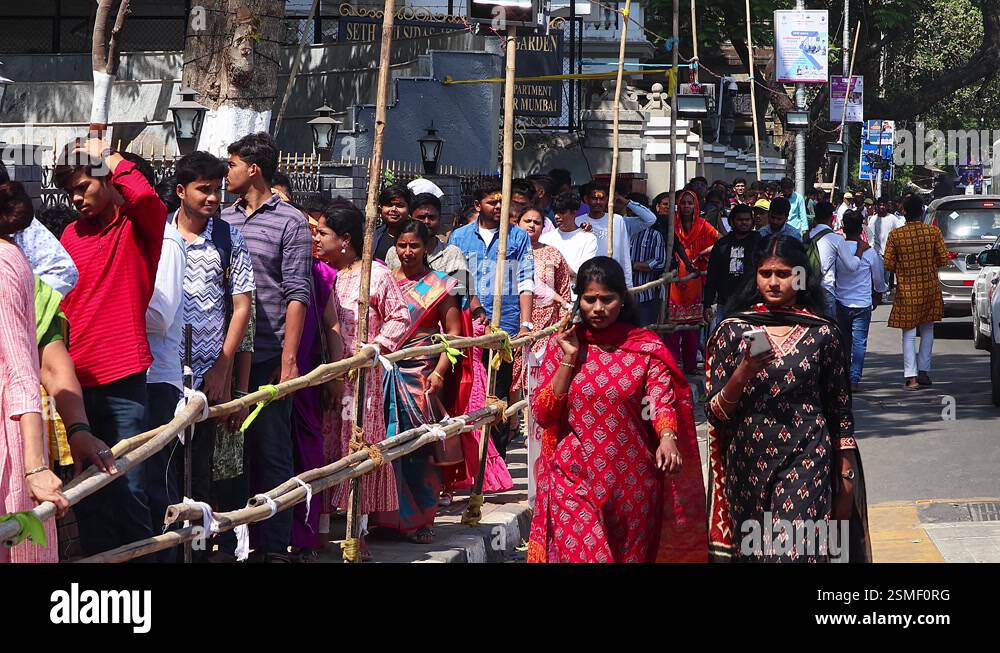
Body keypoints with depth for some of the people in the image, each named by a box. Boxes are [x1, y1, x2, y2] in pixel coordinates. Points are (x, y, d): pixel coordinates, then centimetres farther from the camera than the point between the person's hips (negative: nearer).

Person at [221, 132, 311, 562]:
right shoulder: (224, 220, 14)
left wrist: (289, 360, -12)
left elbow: (297, 295, -5)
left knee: (271, 453, -1)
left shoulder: (290, 222, -1)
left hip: (267, 356, -5)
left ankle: (273, 547, 4)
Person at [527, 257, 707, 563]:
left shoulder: (647, 347, 2)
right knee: (581, 555, -13)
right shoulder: (561, 343, 3)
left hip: (632, 482, 1)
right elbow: (543, 415, -2)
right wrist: (568, 357, -10)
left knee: (630, 556, 10)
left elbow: (661, 400, -12)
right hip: (574, 480, -1)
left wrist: (667, 439, -32)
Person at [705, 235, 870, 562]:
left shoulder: (822, 333, 2)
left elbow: (840, 412, 7)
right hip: (748, 465, 2)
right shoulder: (732, 330, 3)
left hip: (805, 462, -2)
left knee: (794, 550, -16)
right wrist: (744, 372, -16)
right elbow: (715, 412, 0)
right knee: (750, 549, 8)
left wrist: (846, 477, 6)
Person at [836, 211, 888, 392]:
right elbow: (879, 280, 4)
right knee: (859, 342, 1)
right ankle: (854, 379, -6)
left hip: (841, 302, 2)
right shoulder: (870, 253, -8)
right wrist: (879, 293, 26)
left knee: (844, 341, 15)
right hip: (862, 304, -2)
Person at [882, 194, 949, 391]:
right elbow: (943, 260, -3)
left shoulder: (895, 236, -9)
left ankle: (911, 376, -8)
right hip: (929, 288, 1)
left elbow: (888, 265, -7)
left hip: (906, 290, -1)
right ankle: (924, 371, 17)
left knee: (909, 334, 2)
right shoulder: (933, 232, -7)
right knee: (927, 330, 17)